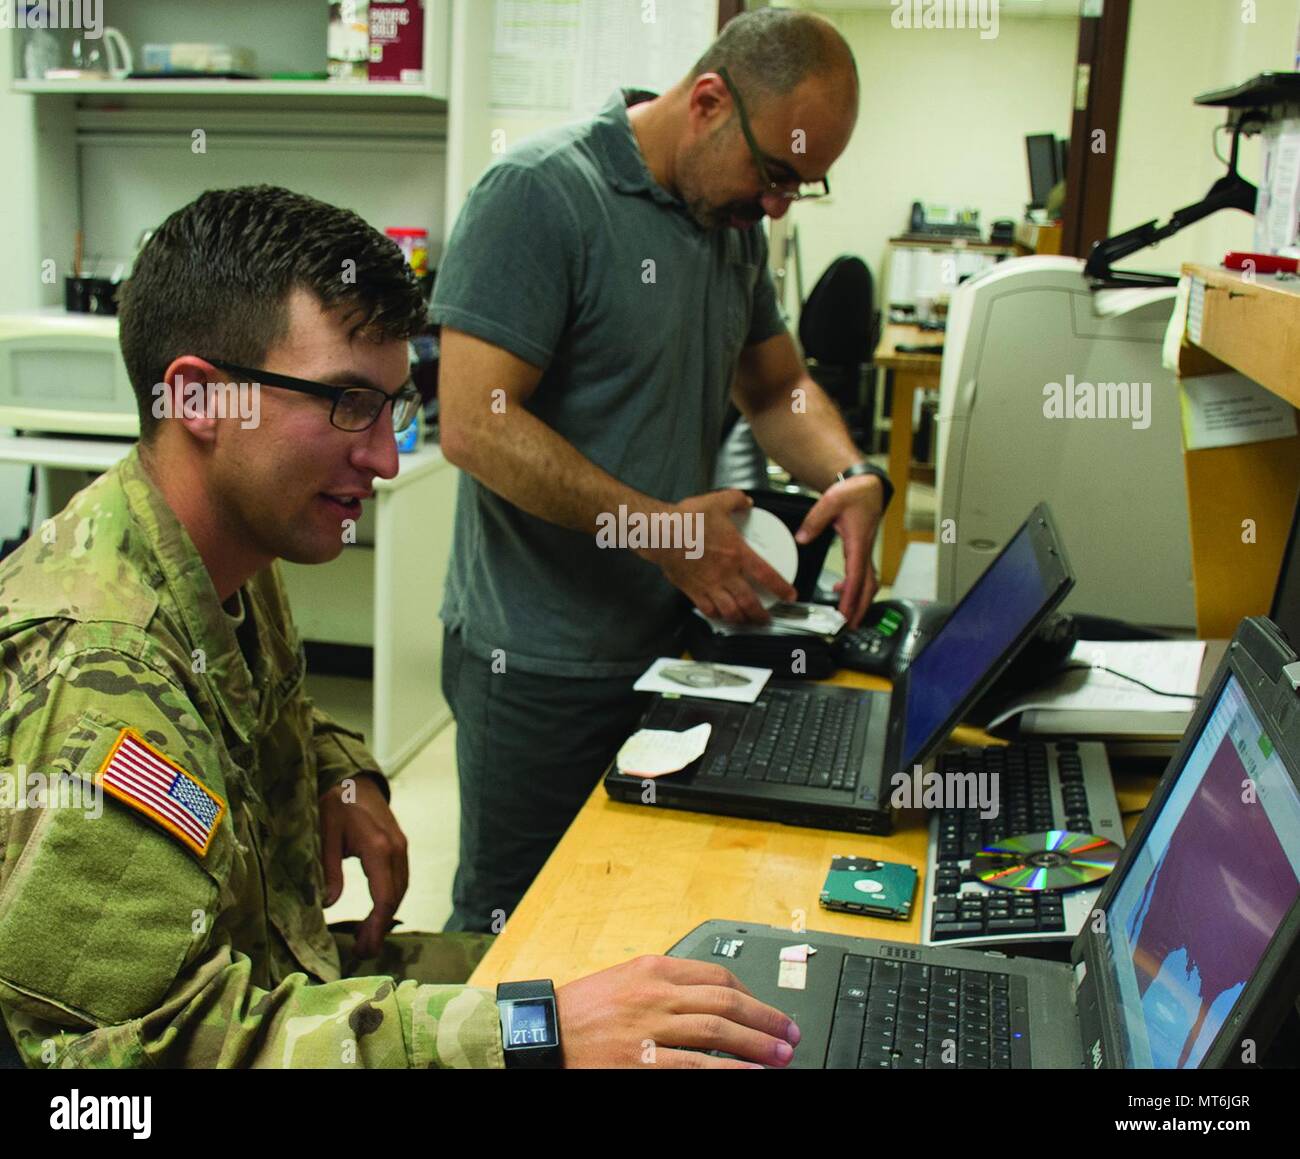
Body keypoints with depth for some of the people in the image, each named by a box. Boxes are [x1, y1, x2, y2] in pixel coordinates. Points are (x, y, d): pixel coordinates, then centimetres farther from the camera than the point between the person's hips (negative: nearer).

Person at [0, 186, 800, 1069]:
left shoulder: (234, 554, 1)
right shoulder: (92, 662, -29)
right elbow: (150, 1034, -34)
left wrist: (343, 775, -1)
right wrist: (525, 1033, -39)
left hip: (290, 959, 9)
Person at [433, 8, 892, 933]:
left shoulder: (735, 223, 10)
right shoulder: (540, 194, -15)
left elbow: (778, 385, 19)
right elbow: (475, 426, -22)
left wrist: (853, 476, -1)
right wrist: (661, 529, -24)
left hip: (675, 640, 7)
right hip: (542, 659, -7)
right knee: (513, 920, 9)